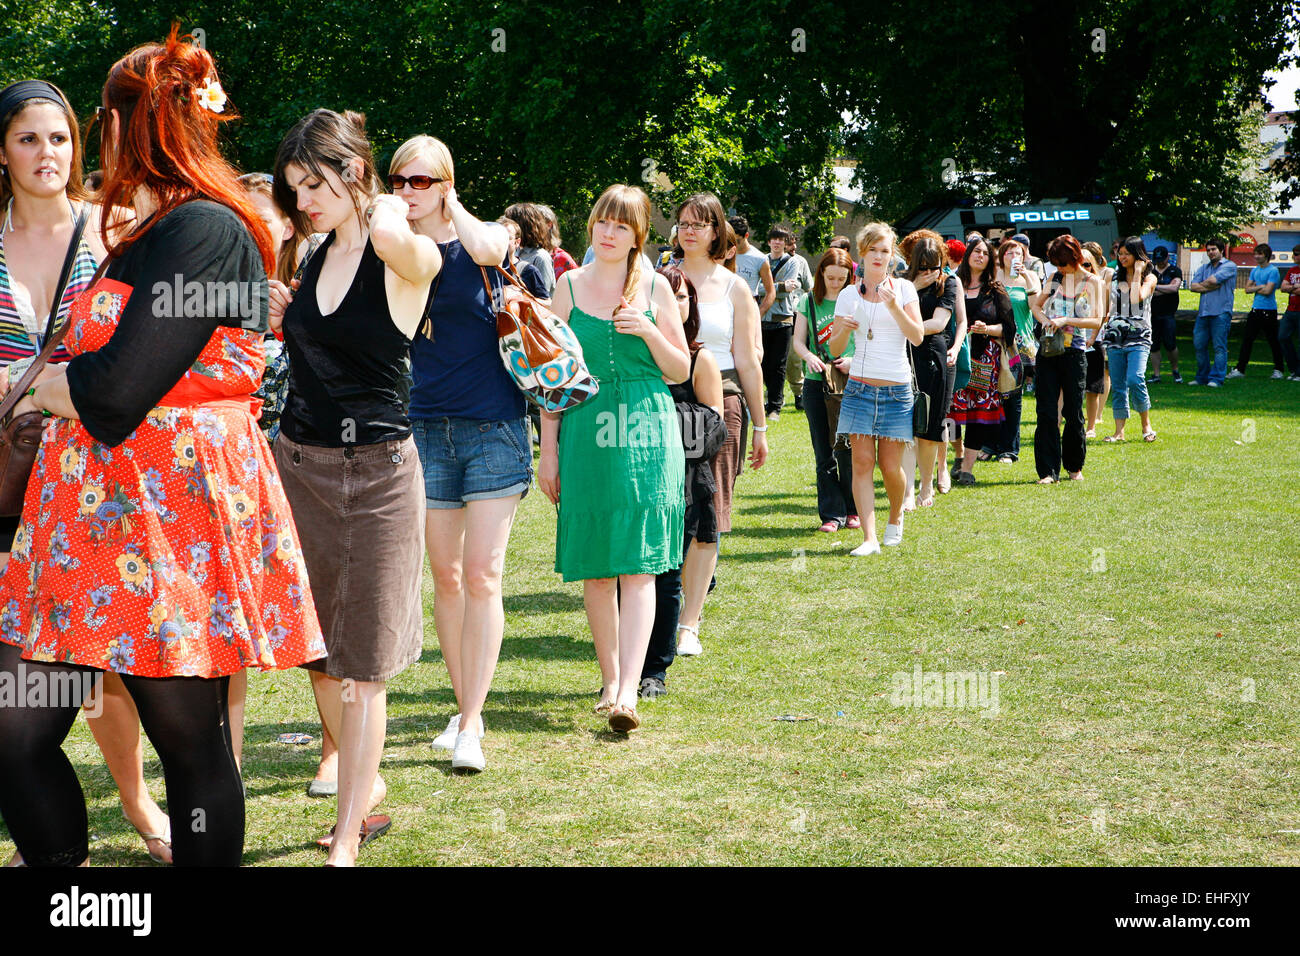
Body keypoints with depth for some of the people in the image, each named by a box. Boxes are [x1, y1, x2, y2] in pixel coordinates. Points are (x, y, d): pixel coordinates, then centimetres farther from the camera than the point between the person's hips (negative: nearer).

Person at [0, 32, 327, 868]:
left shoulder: (206, 231, -12)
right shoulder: (146, 238, 19)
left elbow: (113, 392, -17)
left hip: (171, 517, -9)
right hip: (95, 511, 9)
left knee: (190, 739, 1)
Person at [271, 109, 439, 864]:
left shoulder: (412, 259, -11)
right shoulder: (314, 260, 9)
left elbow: (390, 239, -37)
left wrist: (389, 210, -14)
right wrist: (284, 315, 5)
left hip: (378, 470, -6)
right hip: (299, 462, 7)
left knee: (363, 665, -3)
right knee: (319, 654, 12)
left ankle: (347, 842, 2)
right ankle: (368, 788, 31)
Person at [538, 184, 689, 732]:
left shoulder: (655, 289, 5)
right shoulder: (570, 287, 7)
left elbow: (680, 372, 9)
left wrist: (651, 333, -10)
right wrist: (549, 449, 5)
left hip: (647, 436, -1)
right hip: (586, 434, 1)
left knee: (639, 566, -9)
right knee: (595, 568, 5)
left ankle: (628, 692, -15)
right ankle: (610, 678, 19)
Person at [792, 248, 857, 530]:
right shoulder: (810, 302, 8)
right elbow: (798, 340, 8)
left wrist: (853, 360, -15)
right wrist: (809, 356, -12)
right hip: (817, 383, 2)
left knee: (848, 449, -2)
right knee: (824, 453, 3)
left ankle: (853, 510, 12)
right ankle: (832, 514, 8)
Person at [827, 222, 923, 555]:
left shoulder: (903, 289, 2)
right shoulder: (849, 295, 6)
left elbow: (917, 337, -8)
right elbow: (834, 350, 7)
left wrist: (894, 307, -22)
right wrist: (843, 329, -14)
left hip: (896, 390, -1)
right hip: (860, 387, 1)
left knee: (890, 466, -1)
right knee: (862, 462, -8)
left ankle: (895, 517, 28)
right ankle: (869, 537, -9)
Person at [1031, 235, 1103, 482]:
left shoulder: (1092, 282, -1)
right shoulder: (1055, 277, 9)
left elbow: (1096, 320, -6)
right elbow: (1035, 304, 19)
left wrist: (1066, 321, -16)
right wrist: (1046, 321, -1)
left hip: (1073, 353, -3)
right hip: (1048, 351, 3)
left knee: (1073, 413, 4)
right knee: (1046, 412, -3)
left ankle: (1074, 466, 21)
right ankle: (1048, 470, 0)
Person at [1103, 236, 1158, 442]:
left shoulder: (1149, 278, 4)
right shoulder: (1114, 277, 16)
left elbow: (1137, 297, -15)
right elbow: (1107, 306, 22)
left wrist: (1137, 273, -8)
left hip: (1138, 337, -4)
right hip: (1115, 337, 4)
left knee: (1135, 379, -19)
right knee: (1118, 385, 1)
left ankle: (1146, 425, -3)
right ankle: (1119, 431, 3)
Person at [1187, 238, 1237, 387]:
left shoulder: (1229, 266, 1)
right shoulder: (1203, 268, 20)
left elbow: (1213, 280, -13)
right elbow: (1193, 286, 6)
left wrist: (1201, 285, 5)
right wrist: (1210, 287, -7)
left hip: (1221, 312, -6)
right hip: (1203, 313, 6)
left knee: (1219, 347, -6)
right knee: (1199, 345, 7)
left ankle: (1216, 379, -4)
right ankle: (1202, 377, 18)